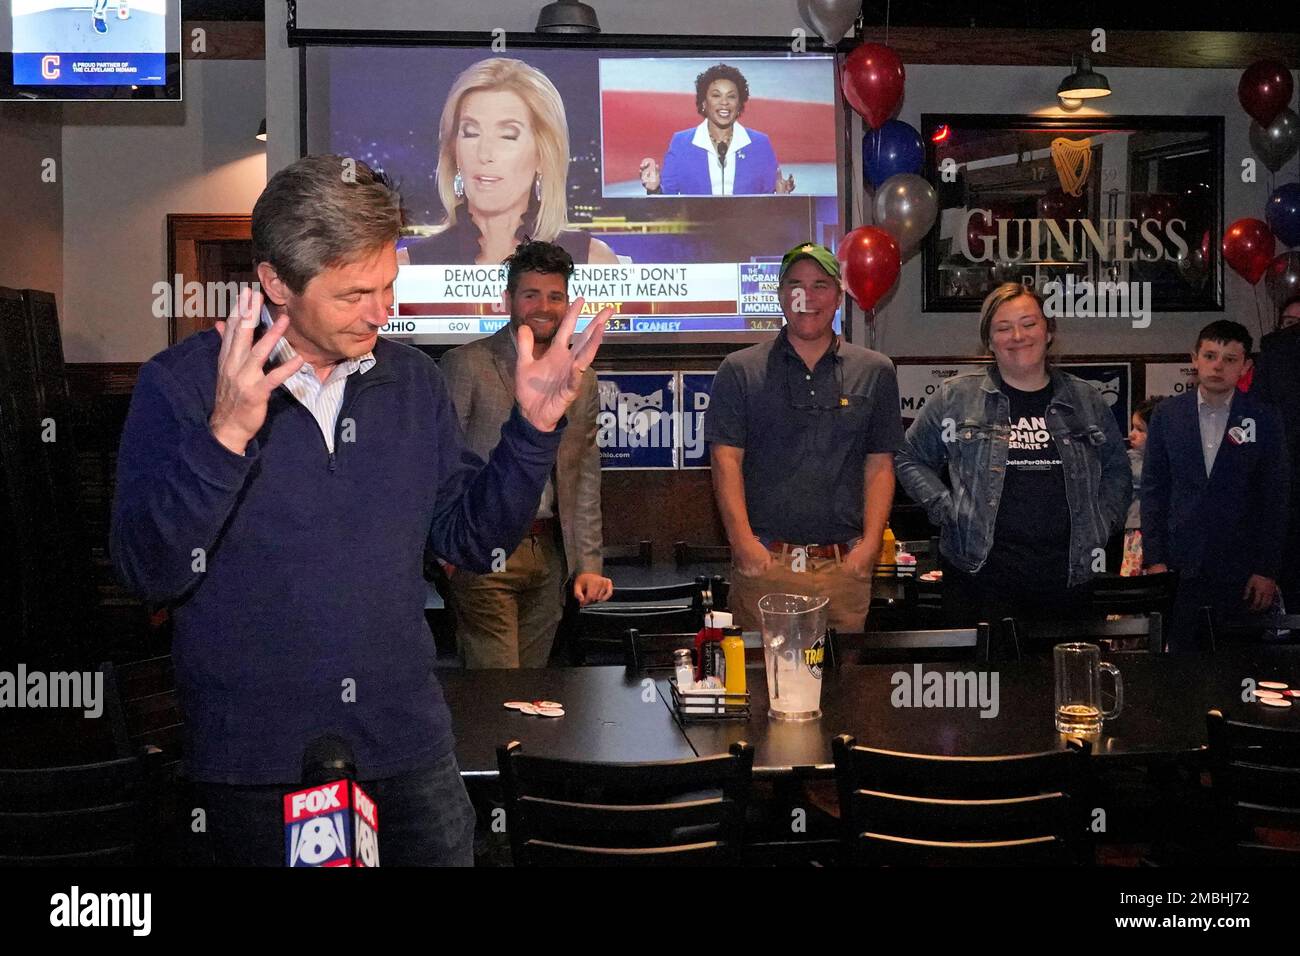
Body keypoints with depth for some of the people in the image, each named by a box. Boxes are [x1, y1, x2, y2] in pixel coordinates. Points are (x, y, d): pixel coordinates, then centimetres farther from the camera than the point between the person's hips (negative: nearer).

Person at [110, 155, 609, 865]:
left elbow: (470, 540, 7)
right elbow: (149, 573, -15)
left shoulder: (412, 380, 4)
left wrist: (534, 426, -6)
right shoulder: (181, 385, -8)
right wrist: (225, 435, -29)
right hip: (256, 763, -3)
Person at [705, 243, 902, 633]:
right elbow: (727, 460, -1)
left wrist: (870, 543, -3)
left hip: (845, 565, 2)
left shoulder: (875, 372, 11)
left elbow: (879, 466, 8)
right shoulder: (740, 370, 5)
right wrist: (743, 541, -11)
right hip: (762, 561, -1)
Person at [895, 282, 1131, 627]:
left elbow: (1117, 470, 21)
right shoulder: (957, 397, 3)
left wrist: (1100, 527, 8)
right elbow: (911, 459, 9)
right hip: (980, 573, -3)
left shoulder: (1086, 401, 12)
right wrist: (946, 510, -3)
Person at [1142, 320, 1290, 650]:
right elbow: (1153, 489, 4)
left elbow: (1274, 498, 1)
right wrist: (1154, 559, -1)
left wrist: (1267, 570, -3)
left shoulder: (1264, 418, 0)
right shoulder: (1167, 414, 3)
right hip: (1180, 566, 1)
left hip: (1241, 571, -1)